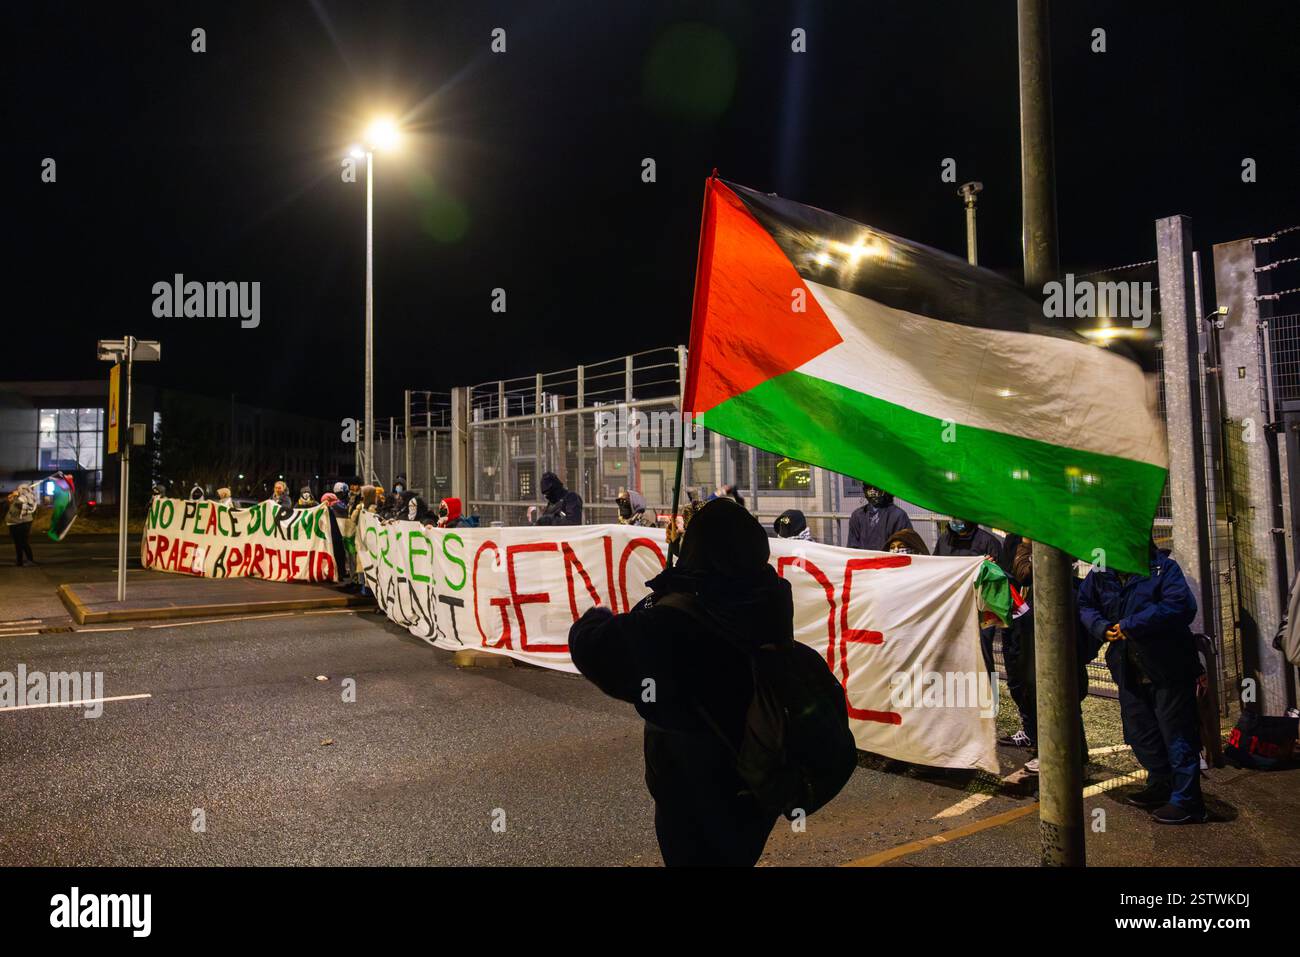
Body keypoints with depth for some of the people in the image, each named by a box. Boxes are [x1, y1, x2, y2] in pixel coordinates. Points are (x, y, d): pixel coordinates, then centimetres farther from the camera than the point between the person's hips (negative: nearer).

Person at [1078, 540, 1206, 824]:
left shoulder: (1164, 568, -12)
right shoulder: (1100, 574, 3)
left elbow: (1181, 606, -26)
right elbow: (1084, 605, 13)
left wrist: (1130, 626, -24)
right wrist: (1101, 628, -9)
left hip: (1168, 669, -6)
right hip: (1129, 670, 6)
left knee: (1177, 735, 1)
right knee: (1140, 734, 18)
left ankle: (1187, 802, 12)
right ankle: (1161, 786, 38)